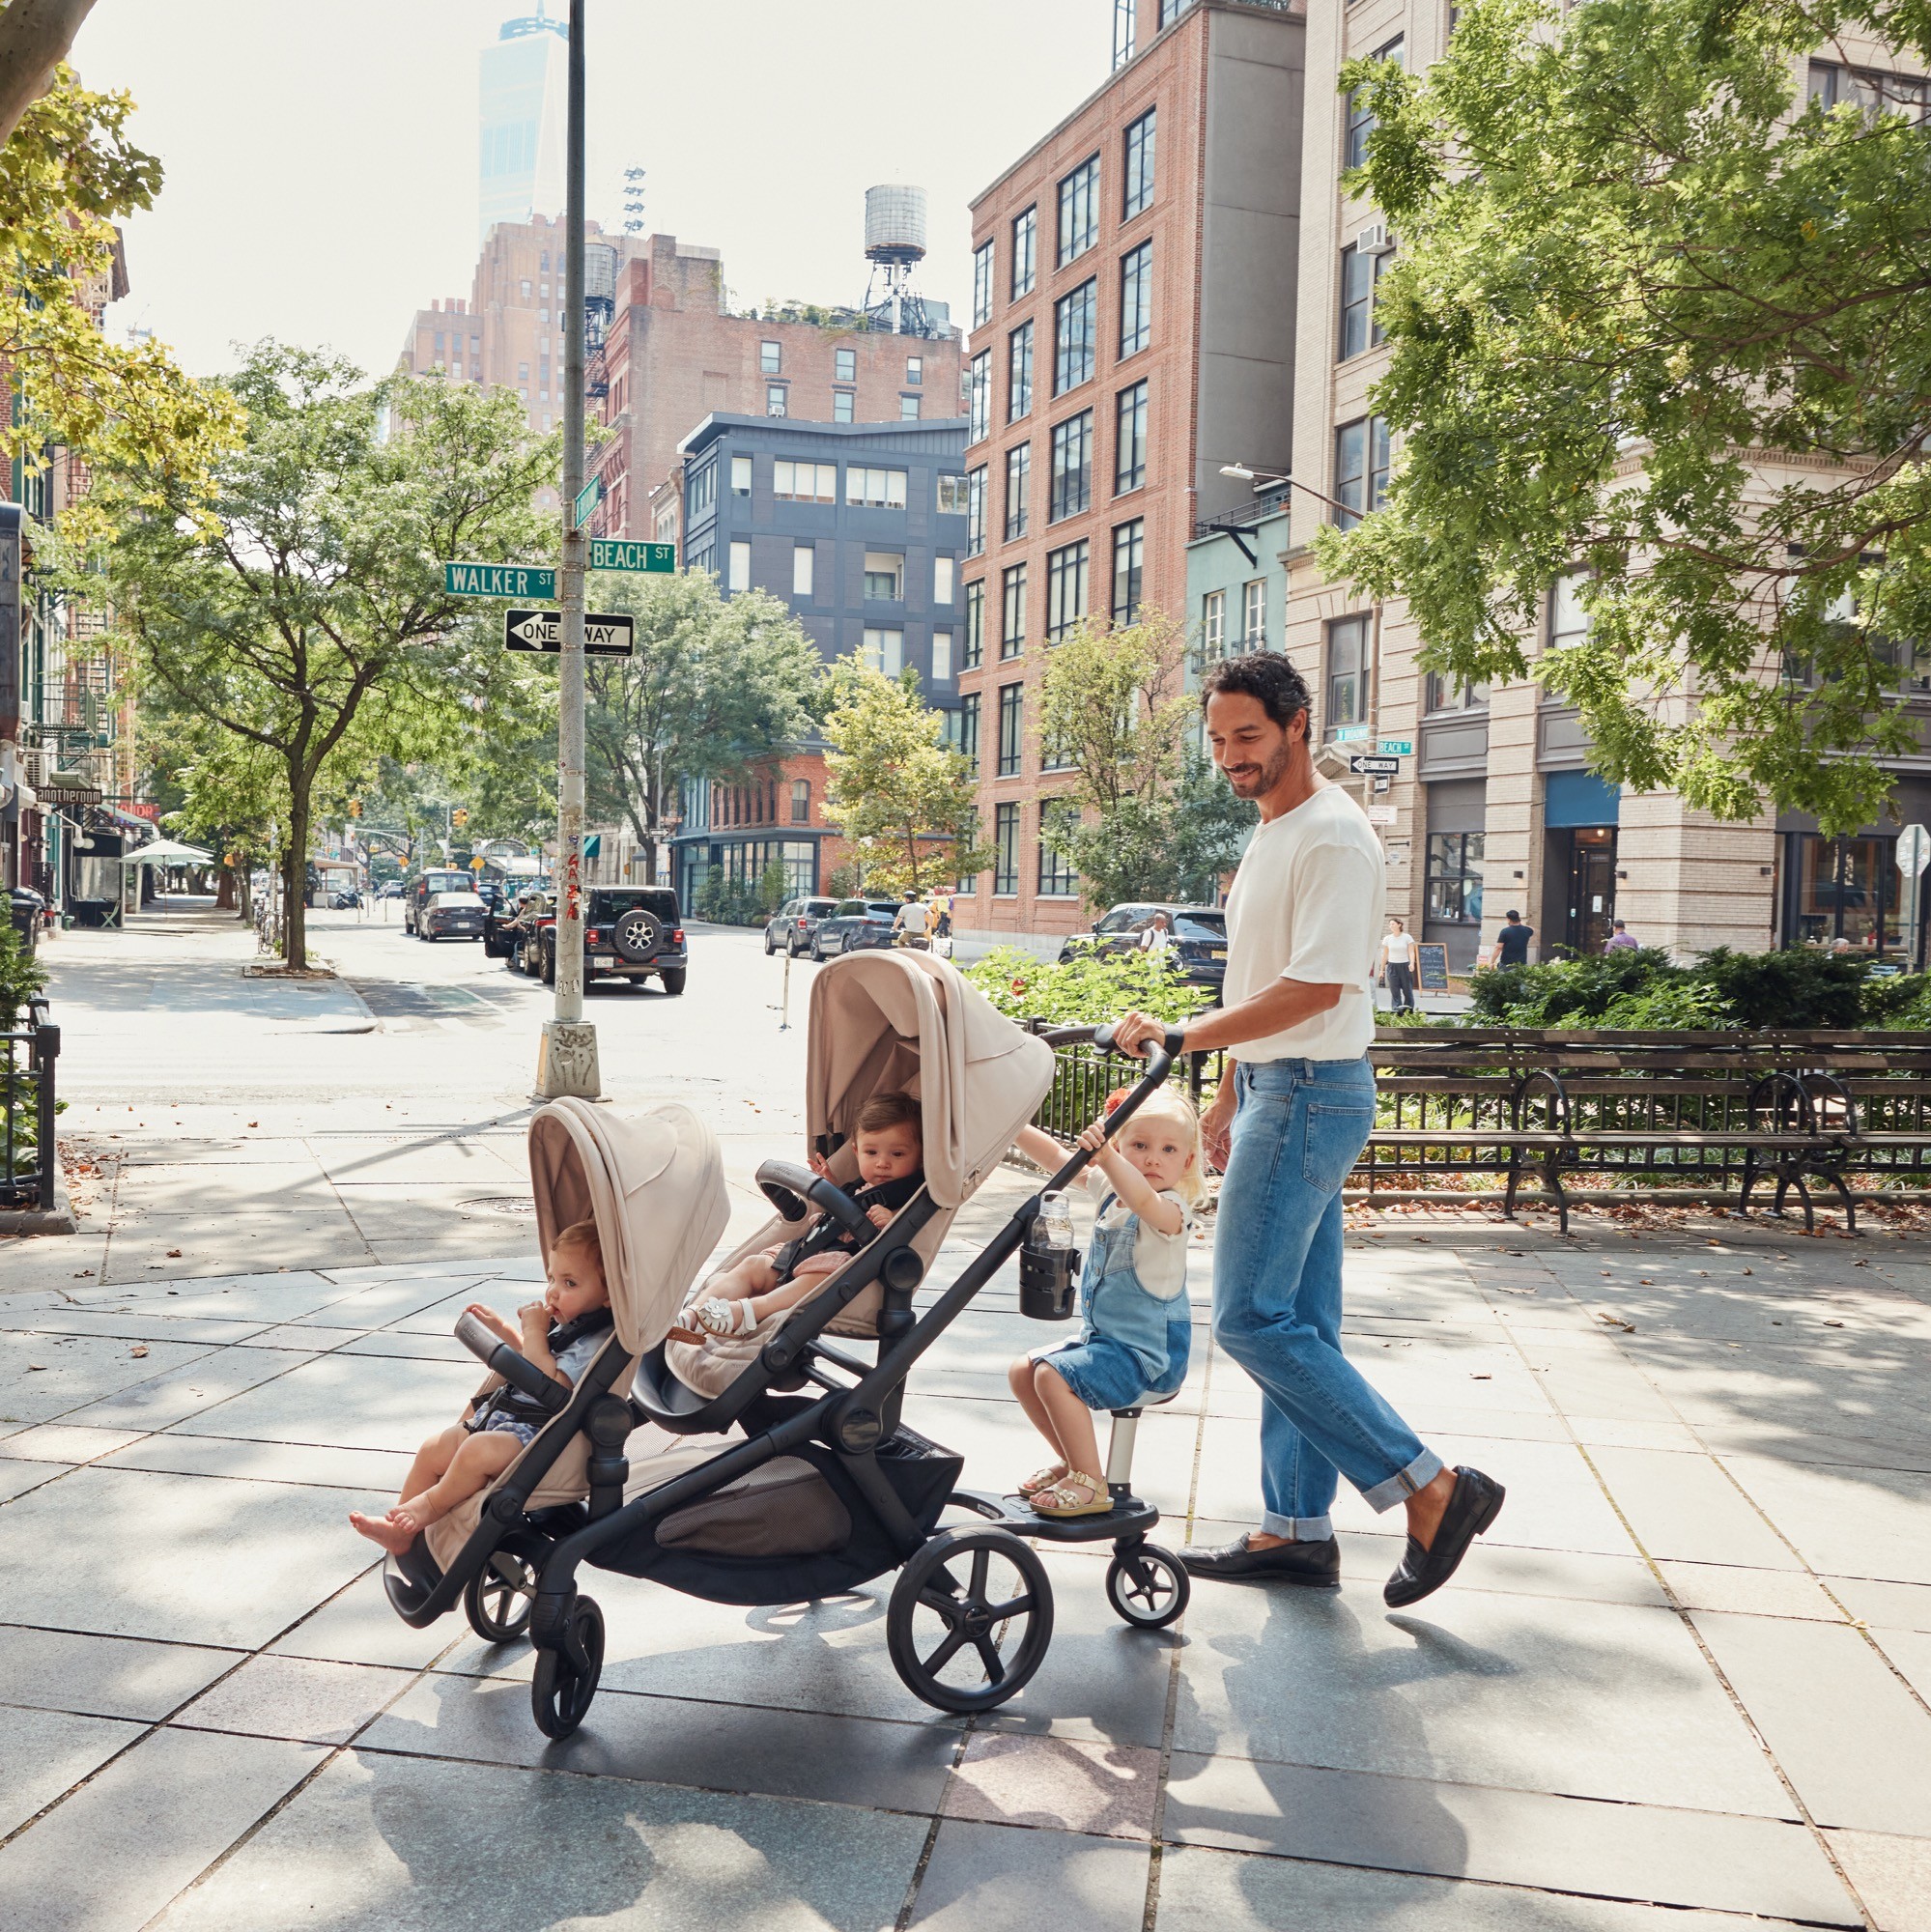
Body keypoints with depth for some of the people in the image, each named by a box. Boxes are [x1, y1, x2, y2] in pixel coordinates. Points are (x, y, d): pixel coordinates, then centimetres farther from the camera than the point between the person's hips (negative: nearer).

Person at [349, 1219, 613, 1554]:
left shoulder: (595, 1343, -20)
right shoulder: (565, 1325, 12)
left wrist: (533, 1331, -20)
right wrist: (501, 1328, 25)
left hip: (536, 1432, -11)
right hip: (502, 1414, 11)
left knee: (479, 1450, -33)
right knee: (433, 1451, 11)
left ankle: (432, 1504, -5)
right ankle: (401, 1530, 21)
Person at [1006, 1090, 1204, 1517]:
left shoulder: (1172, 1208, -20)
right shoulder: (1110, 1187, 5)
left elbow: (1143, 1199, -44)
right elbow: (1056, 1157, 10)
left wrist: (1106, 1157, -59)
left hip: (1148, 1354, -9)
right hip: (1102, 1338, 9)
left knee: (1053, 1376, -23)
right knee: (1023, 1371, 11)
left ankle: (1090, 1483, -11)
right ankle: (1072, 1461, 26)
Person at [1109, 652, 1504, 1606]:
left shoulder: (1332, 836, -15)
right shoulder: (1272, 834, 17)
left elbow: (1313, 989, -23)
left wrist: (1180, 1035, -23)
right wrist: (1229, 1098, 23)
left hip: (1310, 1095, -10)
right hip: (1278, 1090, 10)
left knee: (1252, 1317, -11)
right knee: (1298, 1322, 11)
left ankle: (1432, 1489, -5)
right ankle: (1296, 1528, 19)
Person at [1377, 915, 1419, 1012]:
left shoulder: (1407, 937, -1)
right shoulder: (1387, 939, 5)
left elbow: (1411, 952, -6)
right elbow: (1385, 955, 10)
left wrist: (1412, 963, -24)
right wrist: (1382, 969, 10)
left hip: (1405, 966, -2)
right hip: (1392, 966, 2)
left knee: (1407, 990, 0)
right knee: (1395, 991, -5)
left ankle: (1410, 1011, 11)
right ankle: (1397, 1011, -7)